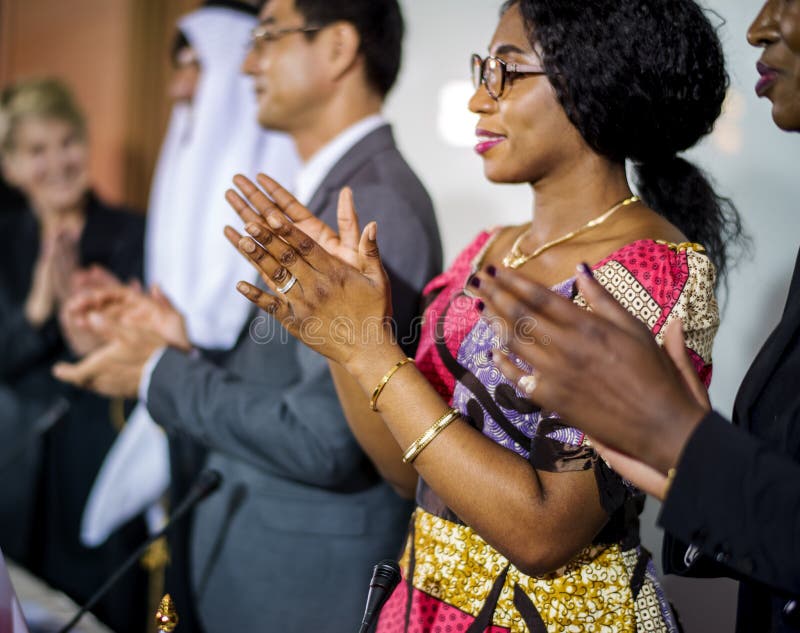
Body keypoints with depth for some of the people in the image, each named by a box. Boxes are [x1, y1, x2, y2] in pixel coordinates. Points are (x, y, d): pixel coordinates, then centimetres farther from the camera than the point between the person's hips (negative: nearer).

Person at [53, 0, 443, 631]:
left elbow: (321, 440, -25)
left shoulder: (375, 203, -21)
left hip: (310, 580, -8)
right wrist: (186, 351, 0)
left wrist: (160, 373, -14)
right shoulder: (333, 190, 9)